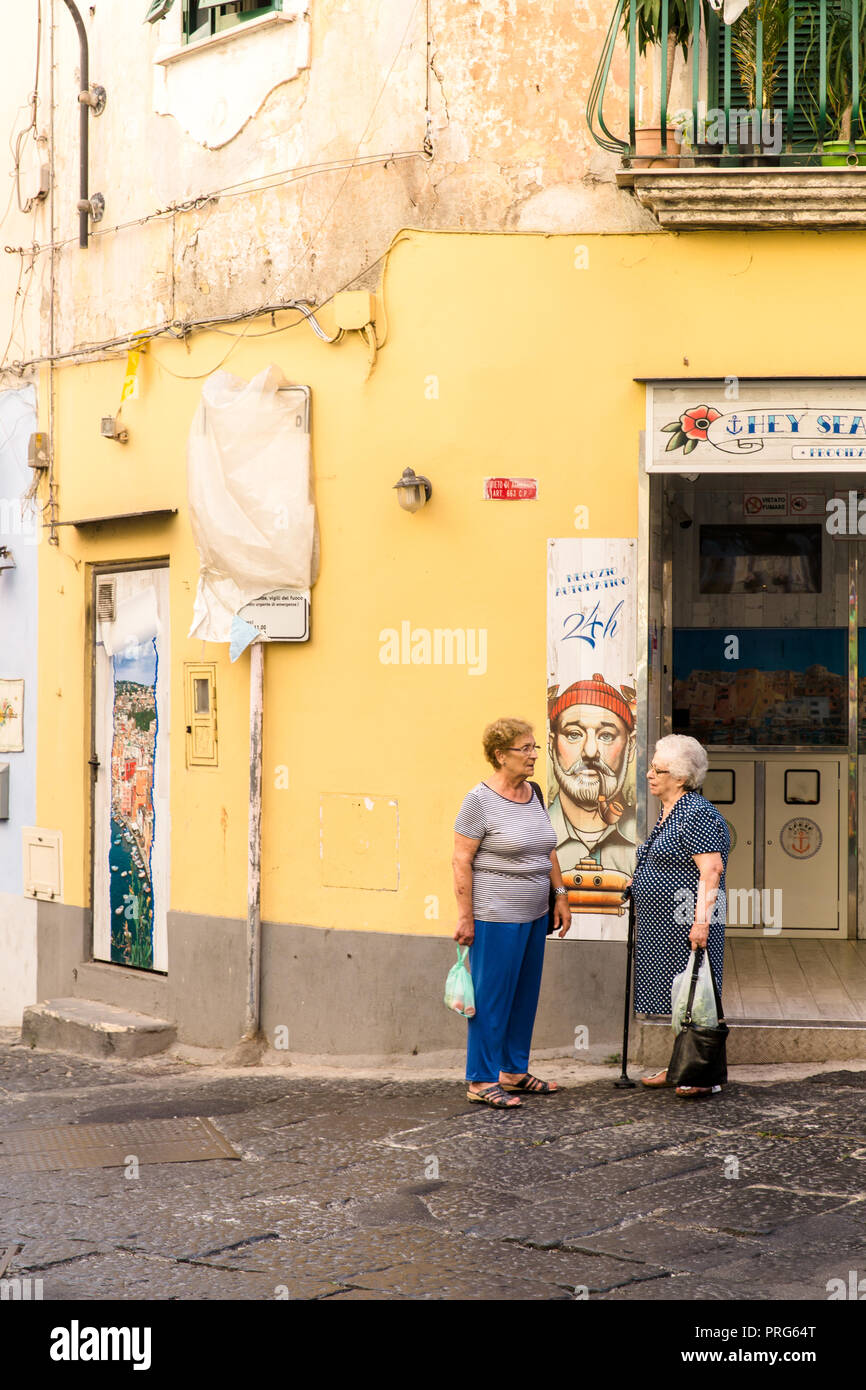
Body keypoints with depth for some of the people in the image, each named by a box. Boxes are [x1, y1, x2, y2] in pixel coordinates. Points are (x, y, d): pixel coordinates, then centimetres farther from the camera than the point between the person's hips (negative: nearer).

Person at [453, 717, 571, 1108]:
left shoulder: (533, 794, 11)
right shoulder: (479, 800, -12)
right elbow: (461, 861, -13)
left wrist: (560, 895, 15)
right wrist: (466, 918, -17)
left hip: (534, 915, 8)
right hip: (495, 919, -8)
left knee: (525, 995, 13)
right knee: (491, 998, -3)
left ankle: (514, 1071, 25)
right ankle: (481, 1081, 6)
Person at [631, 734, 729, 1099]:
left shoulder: (697, 815, -16)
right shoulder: (668, 812, 16)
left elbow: (710, 872, -22)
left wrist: (701, 921, -27)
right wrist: (639, 883, 18)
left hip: (686, 923, -10)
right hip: (662, 923, 10)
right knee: (676, 995, 14)